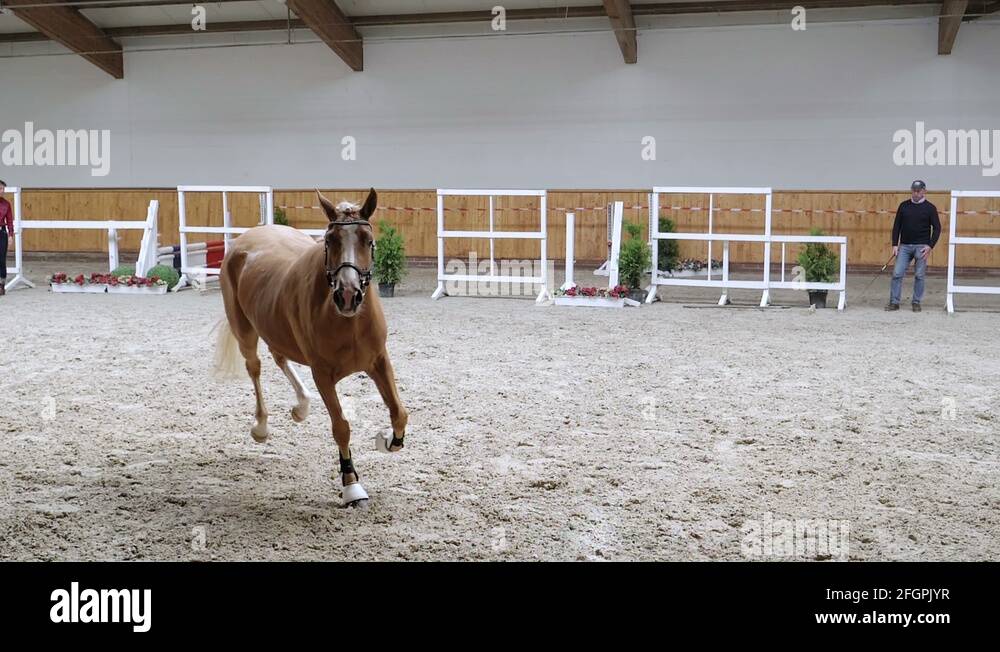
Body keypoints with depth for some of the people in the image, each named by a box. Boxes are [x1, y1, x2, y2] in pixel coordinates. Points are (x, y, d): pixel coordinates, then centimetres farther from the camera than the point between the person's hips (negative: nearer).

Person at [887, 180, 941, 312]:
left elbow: (937, 228, 0)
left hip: (921, 247, -2)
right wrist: (895, 244, -1)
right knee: (897, 274, -4)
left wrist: (930, 246, -11)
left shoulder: (930, 208, 0)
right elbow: (896, 226, 8)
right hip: (904, 246, 2)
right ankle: (894, 302, 2)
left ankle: (916, 302, 11)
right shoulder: (903, 206, 7)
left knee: (919, 276, 1)